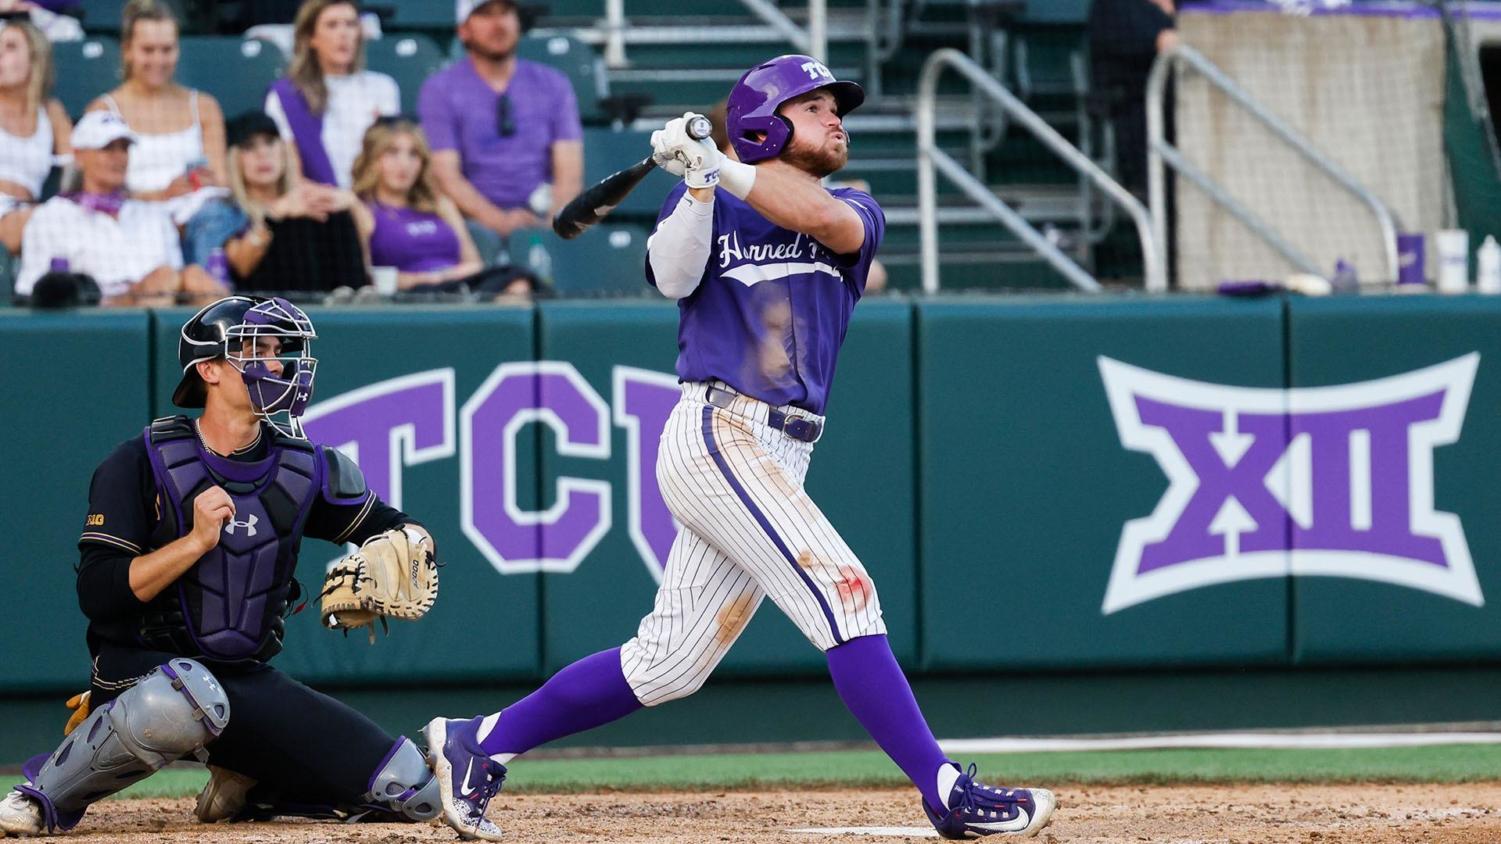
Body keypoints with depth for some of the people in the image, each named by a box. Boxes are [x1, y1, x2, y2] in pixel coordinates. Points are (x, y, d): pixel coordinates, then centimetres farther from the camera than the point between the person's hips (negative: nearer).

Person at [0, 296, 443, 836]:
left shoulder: (304, 468, 7)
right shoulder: (141, 463, -7)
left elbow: (398, 530, 15)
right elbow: (98, 594, -14)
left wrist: (406, 544, -9)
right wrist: (196, 540, -23)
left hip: (250, 683, 5)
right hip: (143, 670, -5)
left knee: (412, 790, -7)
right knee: (187, 696, -44)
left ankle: (244, 786, 14)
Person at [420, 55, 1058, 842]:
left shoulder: (853, 211, 15)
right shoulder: (706, 205, 8)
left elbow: (828, 217, -9)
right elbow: (673, 276, -10)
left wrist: (718, 165, -12)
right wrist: (699, 181, -18)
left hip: (778, 456, 6)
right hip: (717, 433, -6)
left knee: (667, 665, 7)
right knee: (842, 594, -18)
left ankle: (477, 745, 18)